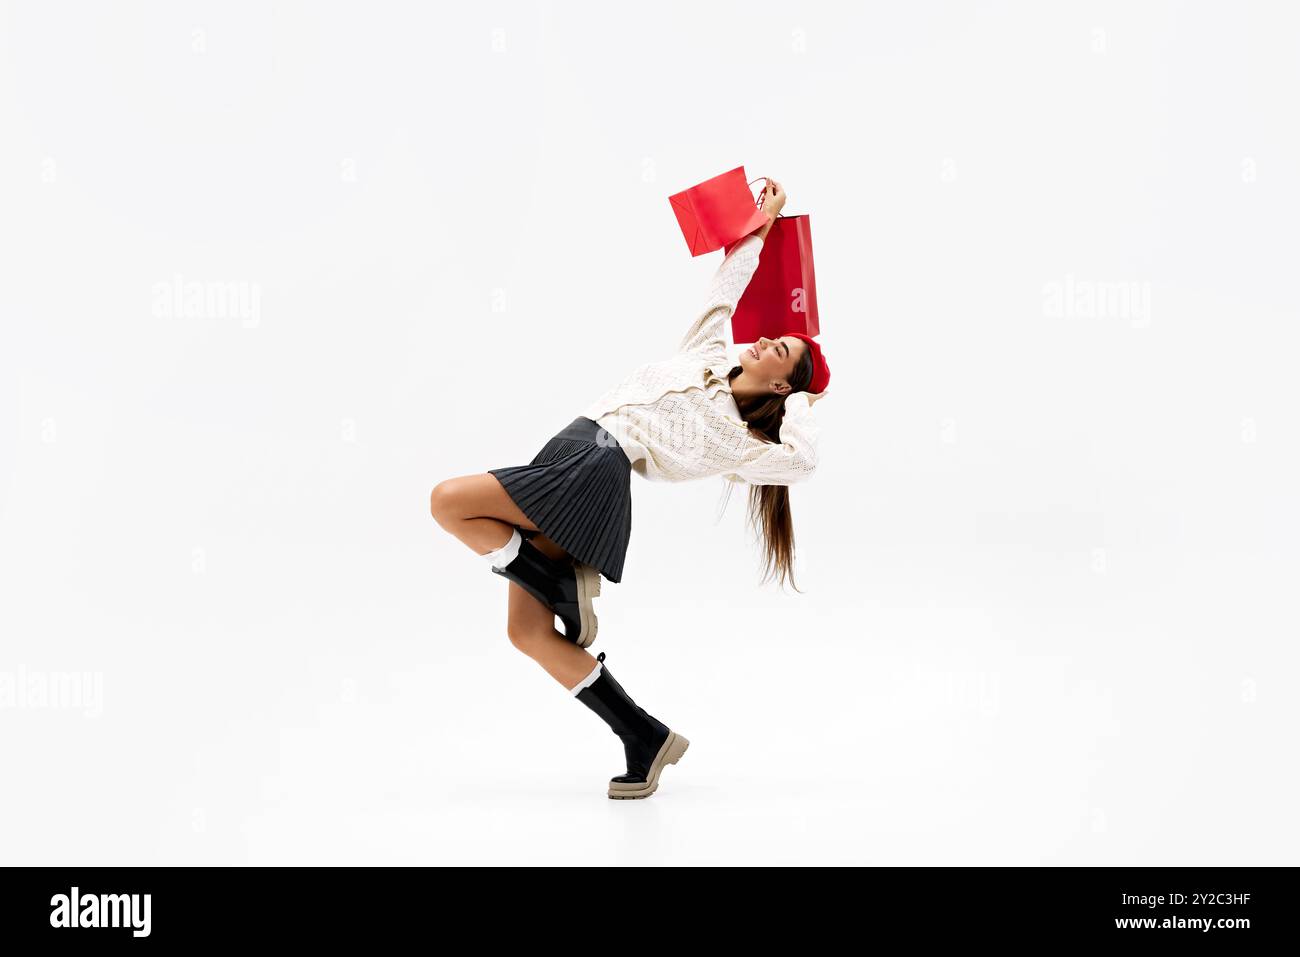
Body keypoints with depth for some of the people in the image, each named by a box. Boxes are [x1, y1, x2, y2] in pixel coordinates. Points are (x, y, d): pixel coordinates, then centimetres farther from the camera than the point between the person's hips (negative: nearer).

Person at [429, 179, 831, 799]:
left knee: (448, 501, -21)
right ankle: (645, 737, 6)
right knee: (527, 633, 2)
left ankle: (563, 589, -7)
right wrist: (763, 225, 35)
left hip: (596, 475, -7)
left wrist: (802, 404, 6)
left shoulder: (736, 439, 5)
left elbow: (800, 461, -9)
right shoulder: (706, 356, 24)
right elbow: (725, 288, 34)